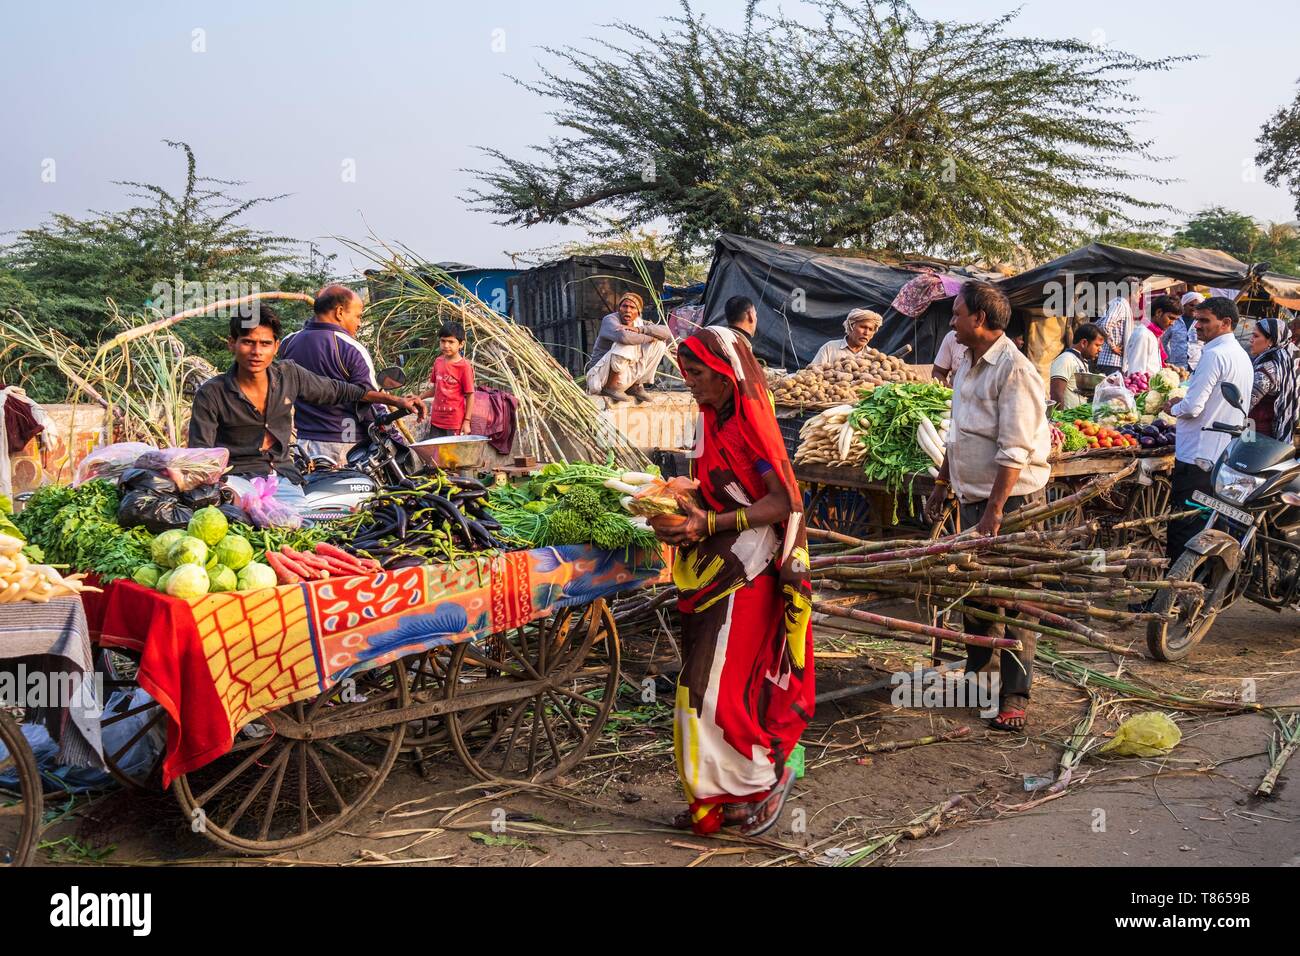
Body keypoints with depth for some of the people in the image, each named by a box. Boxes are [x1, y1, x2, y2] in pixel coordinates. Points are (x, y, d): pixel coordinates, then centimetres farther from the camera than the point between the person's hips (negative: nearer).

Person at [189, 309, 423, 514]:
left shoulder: (289, 375, 6)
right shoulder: (211, 394, -4)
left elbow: (339, 391, 18)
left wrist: (397, 401, 18)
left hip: (283, 477, 4)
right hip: (238, 477, -4)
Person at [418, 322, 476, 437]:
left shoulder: (464, 366, -12)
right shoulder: (438, 362, 6)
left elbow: (470, 395, -10)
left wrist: (467, 421, -12)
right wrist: (419, 397, 8)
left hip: (455, 423, -6)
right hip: (436, 420, 6)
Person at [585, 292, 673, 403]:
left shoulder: (639, 323, 4)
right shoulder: (610, 320, -13)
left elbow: (667, 332, -10)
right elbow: (624, 337, -36)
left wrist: (639, 329, -24)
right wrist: (649, 337, -20)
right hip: (602, 377, -6)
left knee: (659, 343, -2)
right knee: (627, 345, -31)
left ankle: (636, 385, 2)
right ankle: (610, 387, -16)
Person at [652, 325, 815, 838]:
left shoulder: (750, 421, -13)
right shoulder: (711, 422, 12)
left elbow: (783, 502, -18)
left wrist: (709, 525, -23)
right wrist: (685, 510, 0)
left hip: (746, 570, -8)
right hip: (711, 568, 8)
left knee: (724, 683, -7)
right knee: (703, 683, 9)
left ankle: (767, 777, 12)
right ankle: (718, 794, 20)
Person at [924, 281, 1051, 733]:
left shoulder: (1014, 369, -17)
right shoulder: (968, 366, 12)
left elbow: (1014, 451, -22)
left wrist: (994, 510, -24)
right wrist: (942, 483, 22)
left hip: (1010, 499, -9)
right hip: (973, 496, 9)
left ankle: (1015, 695, 5)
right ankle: (976, 671, 33)